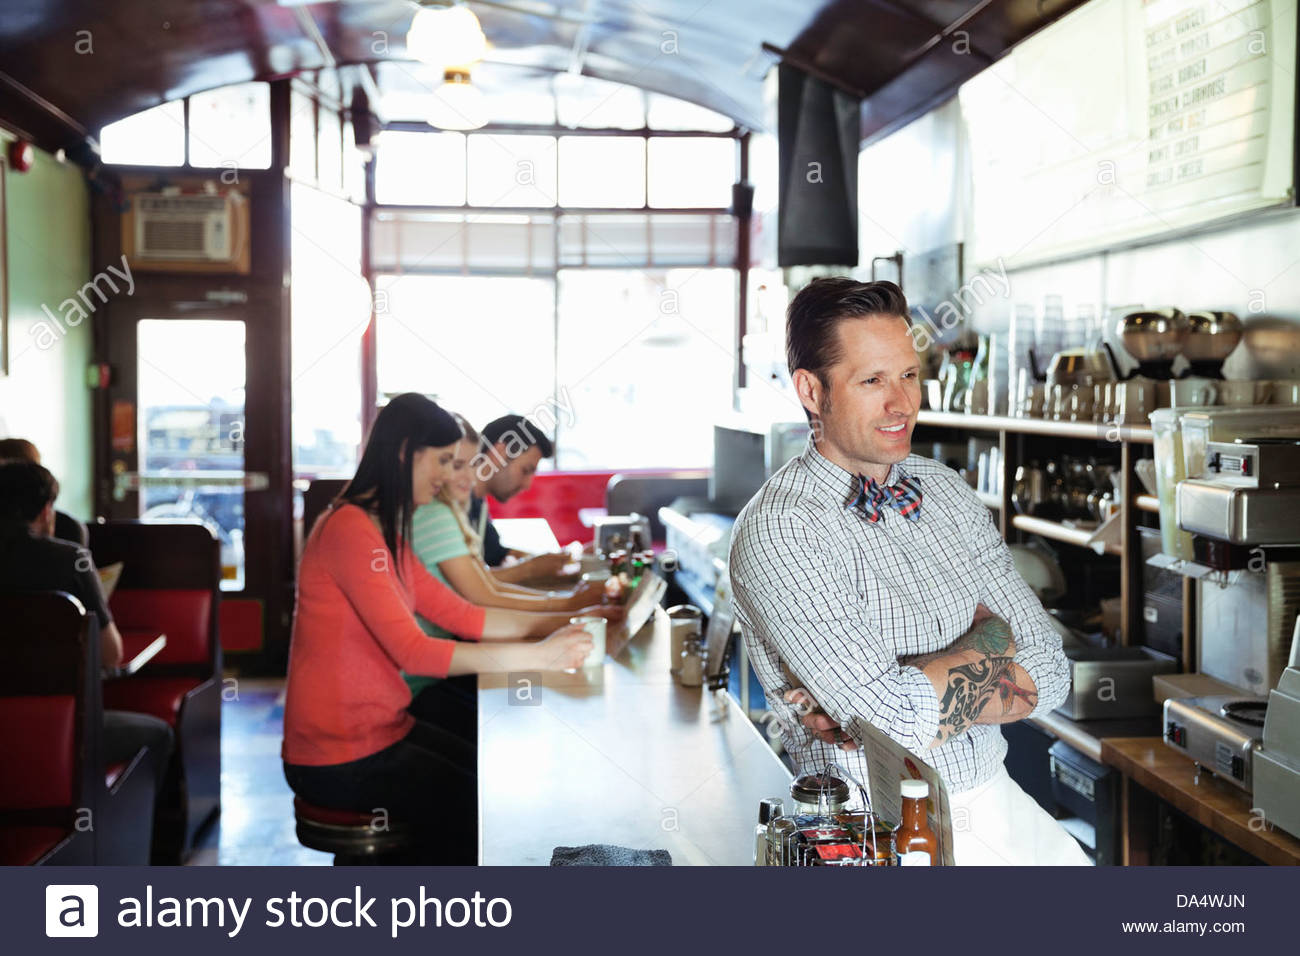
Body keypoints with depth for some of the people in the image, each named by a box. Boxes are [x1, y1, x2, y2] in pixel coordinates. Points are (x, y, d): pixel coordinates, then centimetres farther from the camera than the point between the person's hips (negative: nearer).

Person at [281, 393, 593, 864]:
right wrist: (536, 657, -25)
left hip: (383, 728, 9)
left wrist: (554, 624, -3)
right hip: (337, 756, -9)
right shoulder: (350, 529, -22)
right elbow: (413, 651, -26)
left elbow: (458, 614, 7)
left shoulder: (387, 531, 9)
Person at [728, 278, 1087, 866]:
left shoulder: (948, 492, 9)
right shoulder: (778, 530, -12)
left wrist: (896, 703, -12)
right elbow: (906, 721, -20)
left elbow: (1047, 674, 4)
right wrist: (989, 636, -1)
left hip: (998, 804, 6)